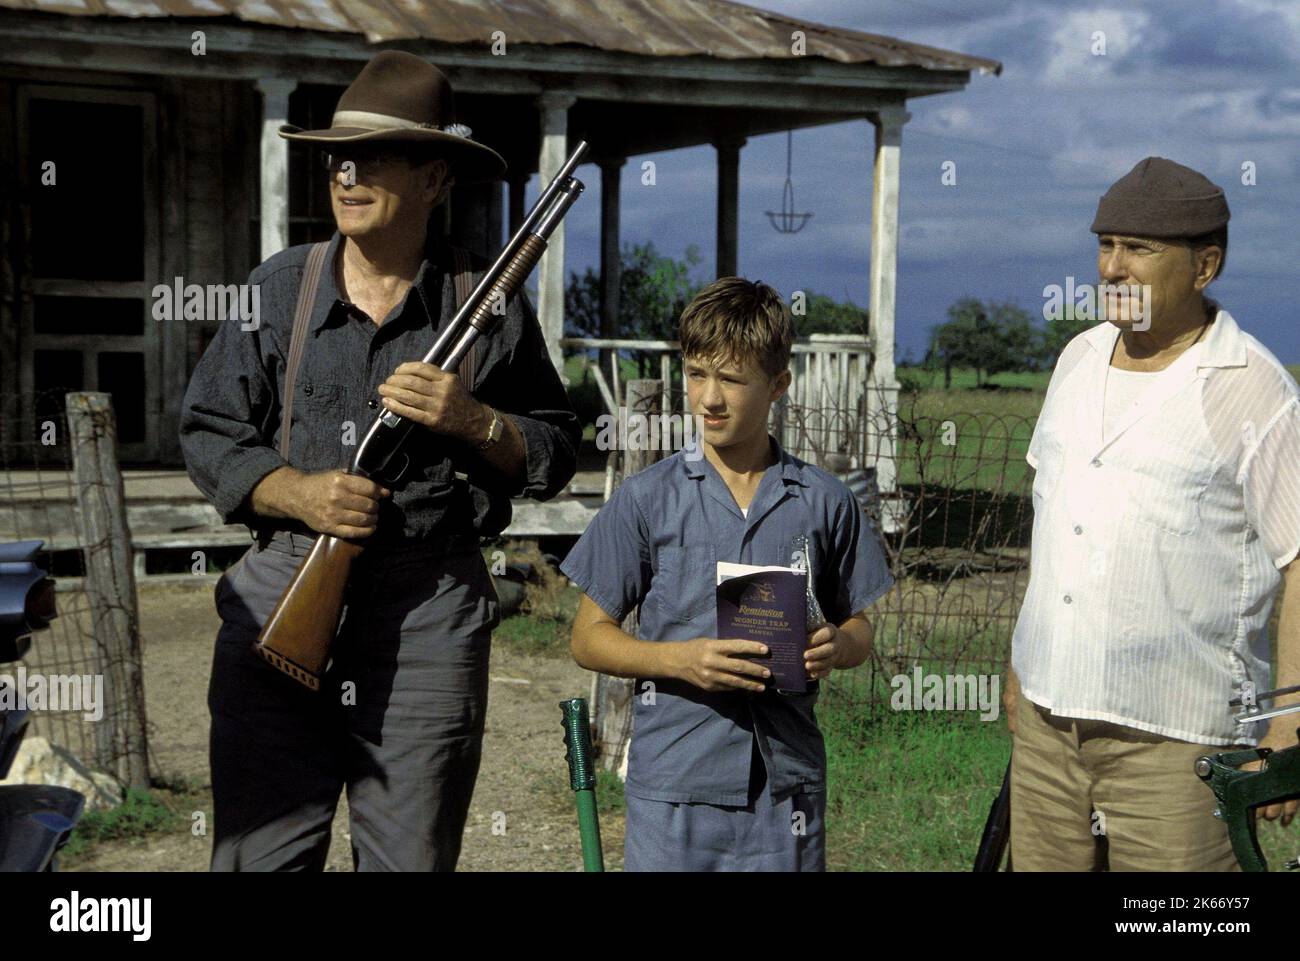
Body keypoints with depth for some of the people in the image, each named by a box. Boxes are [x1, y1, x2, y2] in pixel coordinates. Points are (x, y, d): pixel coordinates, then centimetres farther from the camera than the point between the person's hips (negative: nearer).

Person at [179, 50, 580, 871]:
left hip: (431, 619, -1)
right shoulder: (278, 288, 6)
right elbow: (208, 433, 9)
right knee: (260, 855, 3)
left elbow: (556, 455, 8)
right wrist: (299, 494, -9)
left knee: (412, 858, 9)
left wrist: (473, 421, -11)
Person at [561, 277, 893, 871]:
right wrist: (681, 659, -14)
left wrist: (835, 648, -9)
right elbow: (589, 637, 2)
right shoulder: (647, 498, 1)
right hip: (673, 780, -1)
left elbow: (858, 627, 14)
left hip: (787, 781, 1)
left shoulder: (824, 502, 5)